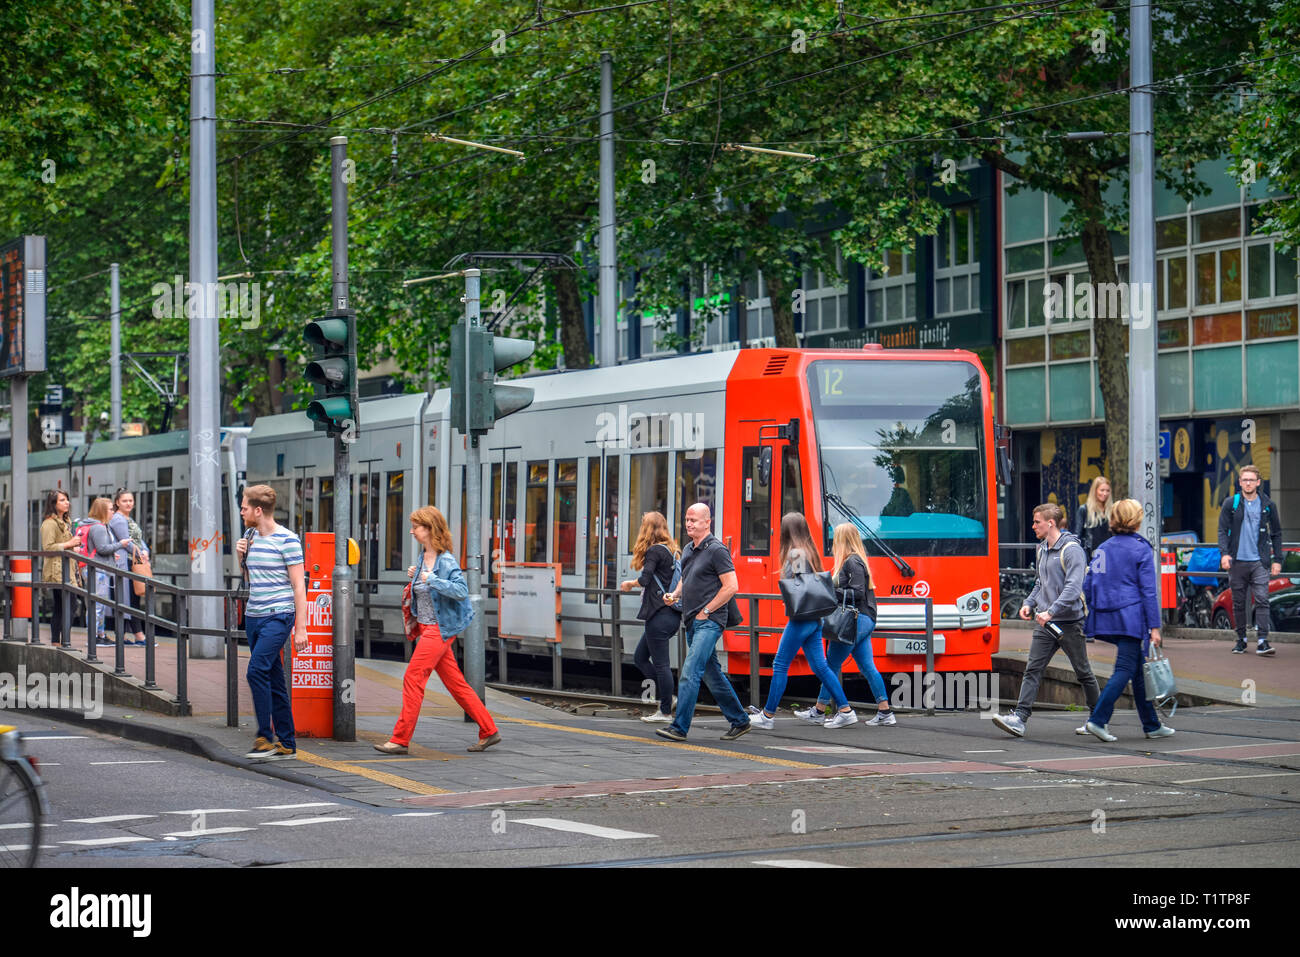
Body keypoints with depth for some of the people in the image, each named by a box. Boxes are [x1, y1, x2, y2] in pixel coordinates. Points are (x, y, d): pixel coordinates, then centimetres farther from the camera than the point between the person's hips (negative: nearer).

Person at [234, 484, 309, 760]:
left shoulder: (287, 540, -10)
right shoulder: (250, 536, 12)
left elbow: (298, 586, -10)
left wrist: (301, 627, -13)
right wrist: (242, 556, 5)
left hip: (278, 616, -8)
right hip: (253, 616, 8)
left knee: (257, 670, -21)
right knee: (272, 680, 8)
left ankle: (265, 737, -16)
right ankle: (286, 744, 12)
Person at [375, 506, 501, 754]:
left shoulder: (446, 561, -14)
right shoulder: (423, 558, 12)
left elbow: (461, 590, -24)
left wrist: (432, 580, -28)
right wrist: (414, 578, 8)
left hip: (439, 629, -9)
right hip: (427, 629, 9)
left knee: (413, 679, -10)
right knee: (455, 683, 10)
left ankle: (400, 740, -6)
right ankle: (488, 731, 15)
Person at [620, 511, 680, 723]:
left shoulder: (654, 551, -10)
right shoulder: (671, 551, 15)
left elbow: (645, 579, -18)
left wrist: (629, 584, 0)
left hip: (659, 614, -9)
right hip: (672, 614, 9)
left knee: (660, 663, -3)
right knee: (640, 657, 16)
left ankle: (666, 712, 2)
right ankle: (665, 696, 13)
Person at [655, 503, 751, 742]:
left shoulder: (716, 550, -11)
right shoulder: (688, 550, 15)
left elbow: (731, 587, -16)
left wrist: (706, 611, -15)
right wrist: (674, 595, 8)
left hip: (709, 621, -9)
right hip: (693, 622, 9)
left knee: (690, 672, -14)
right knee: (711, 674, 13)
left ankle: (680, 727, -15)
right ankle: (739, 721, 23)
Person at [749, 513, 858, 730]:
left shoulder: (795, 553, -13)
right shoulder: (809, 551, 14)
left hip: (801, 619, -9)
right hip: (814, 618, 9)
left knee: (780, 665, -2)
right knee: (819, 666, 9)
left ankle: (767, 716, 3)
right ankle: (845, 710, 5)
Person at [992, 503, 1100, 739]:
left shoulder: (1071, 549, -14)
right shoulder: (1042, 549, 13)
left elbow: (1073, 587, -22)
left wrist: (1051, 612, -28)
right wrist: (1030, 603, 9)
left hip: (1069, 622, -7)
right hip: (1045, 623, 7)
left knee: (1083, 672, 7)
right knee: (1032, 670, -5)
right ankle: (1019, 719, -12)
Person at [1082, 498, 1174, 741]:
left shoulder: (1102, 549, 10)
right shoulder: (1141, 549, -7)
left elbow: (1088, 586, 10)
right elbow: (1149, 591, -9)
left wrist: (1096, 616, 19)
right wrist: (1154, 627, -8)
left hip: (1107, 618, 7)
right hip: (1131, 618, -7)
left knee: (1139, 669, 14)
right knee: (1125, 670, -4)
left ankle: (1152, 725, 19)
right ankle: (1097, 719, -15)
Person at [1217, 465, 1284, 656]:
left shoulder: (1268, 505, 6)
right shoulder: (1230, 504, 4)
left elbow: (1276, 533, 13)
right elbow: (1223, 530, 2)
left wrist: (1277, 560, 7)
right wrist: (1224, 553, -12)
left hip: (1259, 561, -1)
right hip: (1237, 561, 1)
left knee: (1262, 600, -11)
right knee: (1238, 603, 6)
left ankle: (1262, 641, -13)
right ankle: (1241, 639, 17)